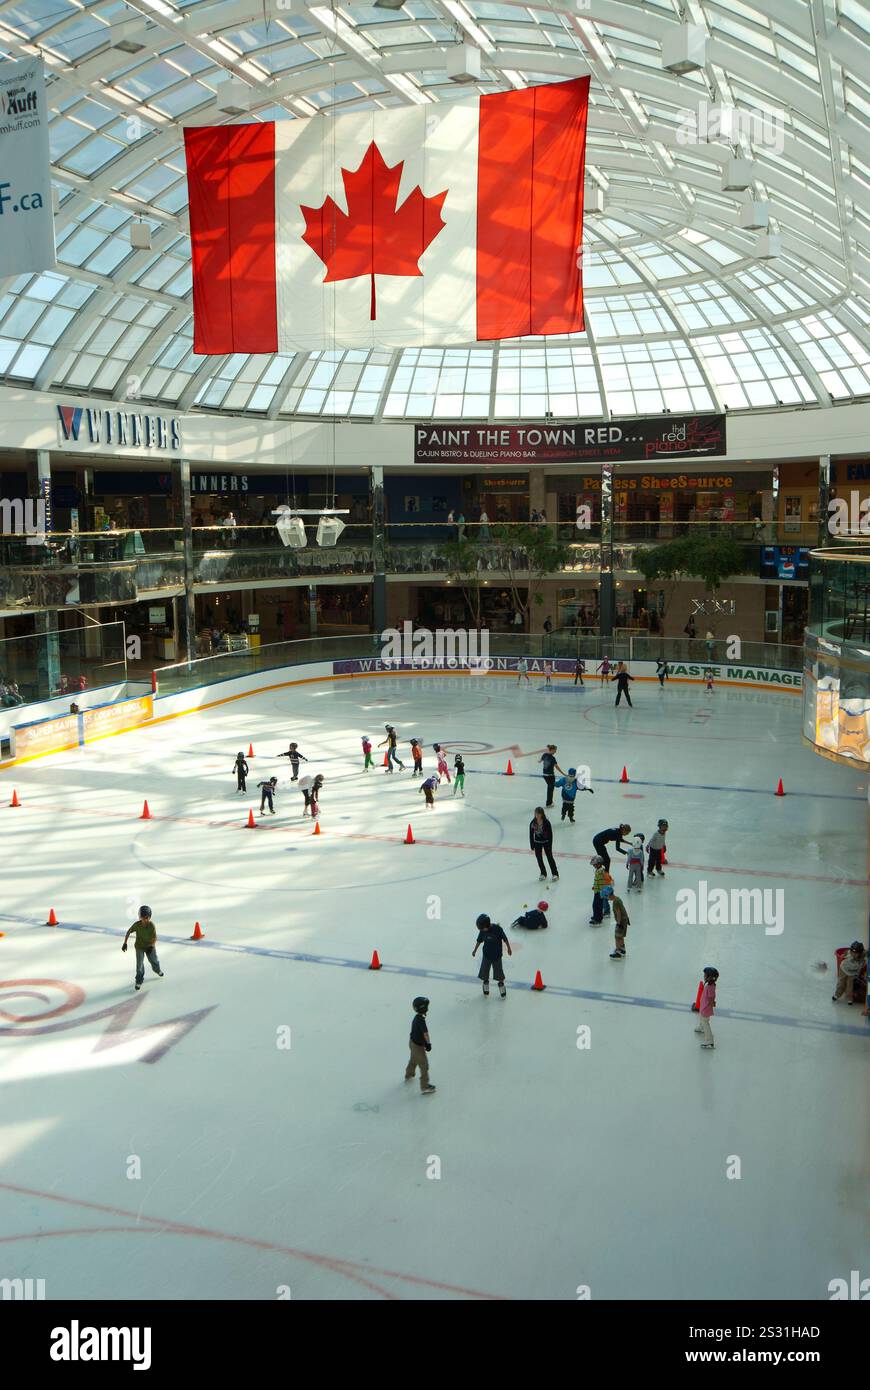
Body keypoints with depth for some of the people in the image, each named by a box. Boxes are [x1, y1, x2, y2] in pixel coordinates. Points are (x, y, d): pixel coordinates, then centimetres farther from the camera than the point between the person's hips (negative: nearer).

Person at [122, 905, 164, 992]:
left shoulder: (152, 925, -25)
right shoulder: (137, 924, -24)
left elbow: (155, 938, -21)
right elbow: (129, 931, -10)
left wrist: (151, 947, -33)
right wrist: (125, 943, -12)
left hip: (150, 946, 1)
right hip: (139, 947, -1)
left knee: (154, 960, 19)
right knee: (139, 964, -5)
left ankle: (158, 970, 53)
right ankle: (139, 981, 10)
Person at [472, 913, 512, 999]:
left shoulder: (497, 929, -25)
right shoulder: (482, 931, -12)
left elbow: (505, 939, -11)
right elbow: (479, 941, 5)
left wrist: (509, 948, 0)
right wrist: (475, 950, 16)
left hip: (497, 955, -3)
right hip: (486, 955, 3)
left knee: (499, 973, 8)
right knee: (484, 972, 9)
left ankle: (501, 985, 30)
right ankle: (486, 986, 32)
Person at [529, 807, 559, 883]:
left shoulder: (546, 823, -19)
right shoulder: (532, 823, -9)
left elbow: (550, 834, -12)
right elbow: (531, 835, -2)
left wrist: (550, 846, -13)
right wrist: (532, 846, 0)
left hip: (546, 842, -3)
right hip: (537, 843, 3)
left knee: (550, 857, 1)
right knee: (539, 858, 9)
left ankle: (555, 874, 13)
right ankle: (543, 873, 26)